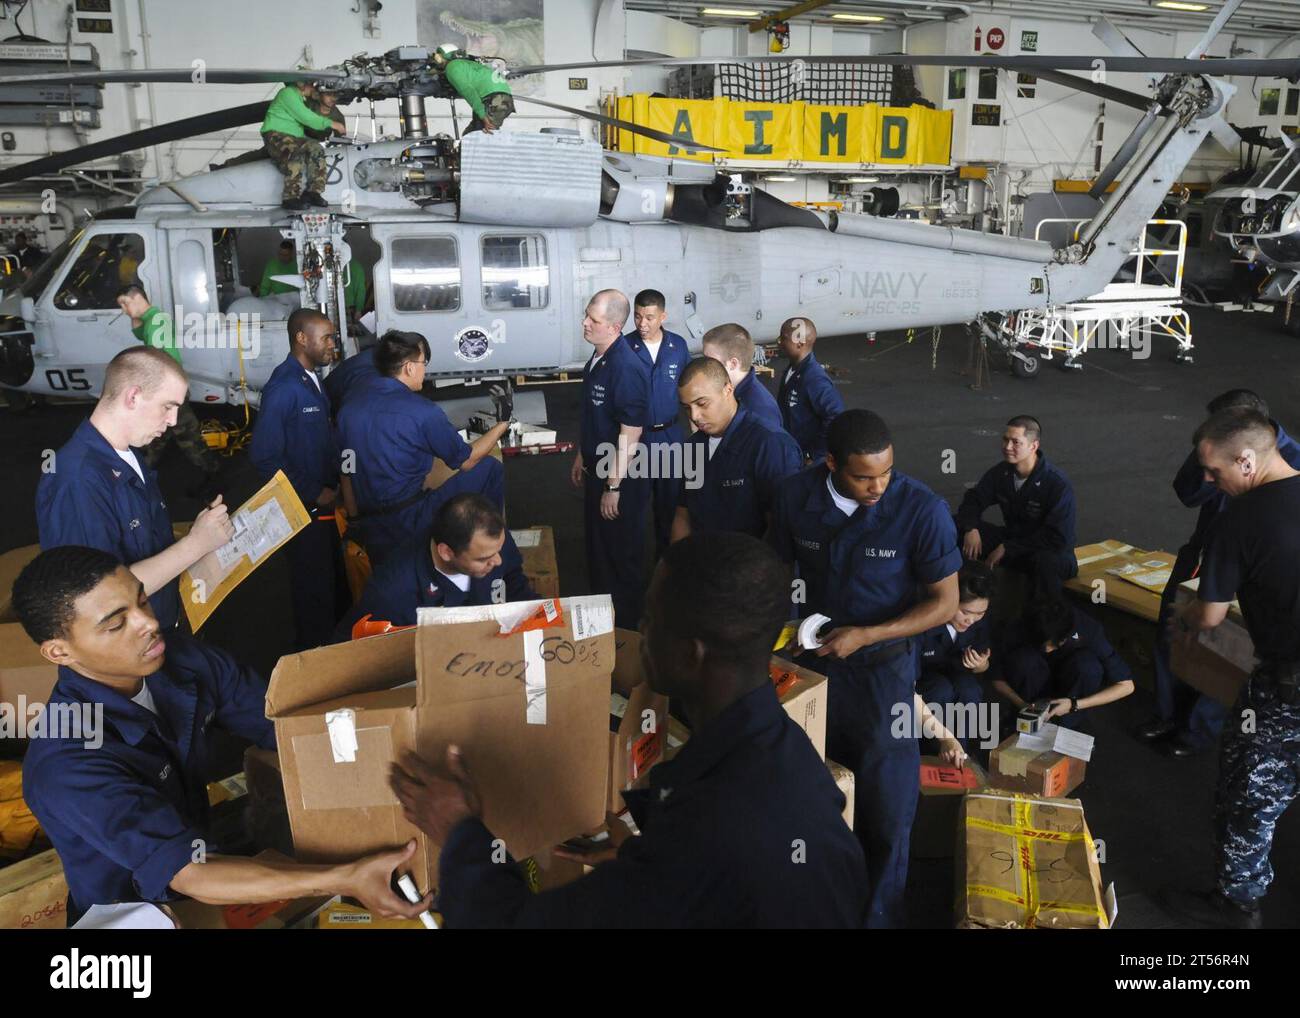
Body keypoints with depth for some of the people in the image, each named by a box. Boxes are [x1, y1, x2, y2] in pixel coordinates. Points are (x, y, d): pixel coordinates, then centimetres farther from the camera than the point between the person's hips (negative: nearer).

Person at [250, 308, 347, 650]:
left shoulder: (312, 381, 9)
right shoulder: (284, 388, -20)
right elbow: (266, 457, -23)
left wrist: (333, 485, 7)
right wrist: (315, 494, -17)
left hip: (324, 503, 9)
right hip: (303, 511, -9)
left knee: (335, 585, 19)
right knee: (314, 592, 3)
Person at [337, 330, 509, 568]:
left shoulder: (351, 400, 5)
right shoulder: (422, 411, -14)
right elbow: (466, 461, 0)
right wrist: (502, 423, 13)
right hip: (411, 525, -6)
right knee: (490, 468, 6)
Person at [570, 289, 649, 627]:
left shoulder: (626, 368, -24)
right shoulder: (597, 359, 4)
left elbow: (630, 435, -24)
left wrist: (614, 487, -21)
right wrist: (581, 457, 20)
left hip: (621, 478, -9)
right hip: (597, 469, 9)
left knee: (622, 554, 6)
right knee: (597, 546, 21)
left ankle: (626, 628, 23)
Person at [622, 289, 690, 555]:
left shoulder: (678, 345, -3)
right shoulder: (624, 347, -12)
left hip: (668, 434, 3)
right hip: (633, 434, -2)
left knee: (670, 494, 14)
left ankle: (666, 550, 32)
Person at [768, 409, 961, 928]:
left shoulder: (922, 509, -22)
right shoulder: (796, 495, -14)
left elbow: (945, 602, -14)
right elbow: (779, 565, 3)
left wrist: (866, 635, -21)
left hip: (884, 665, -2)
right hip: (814, 656, 3)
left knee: (886, 807, 8)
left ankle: (879, 913, 33)